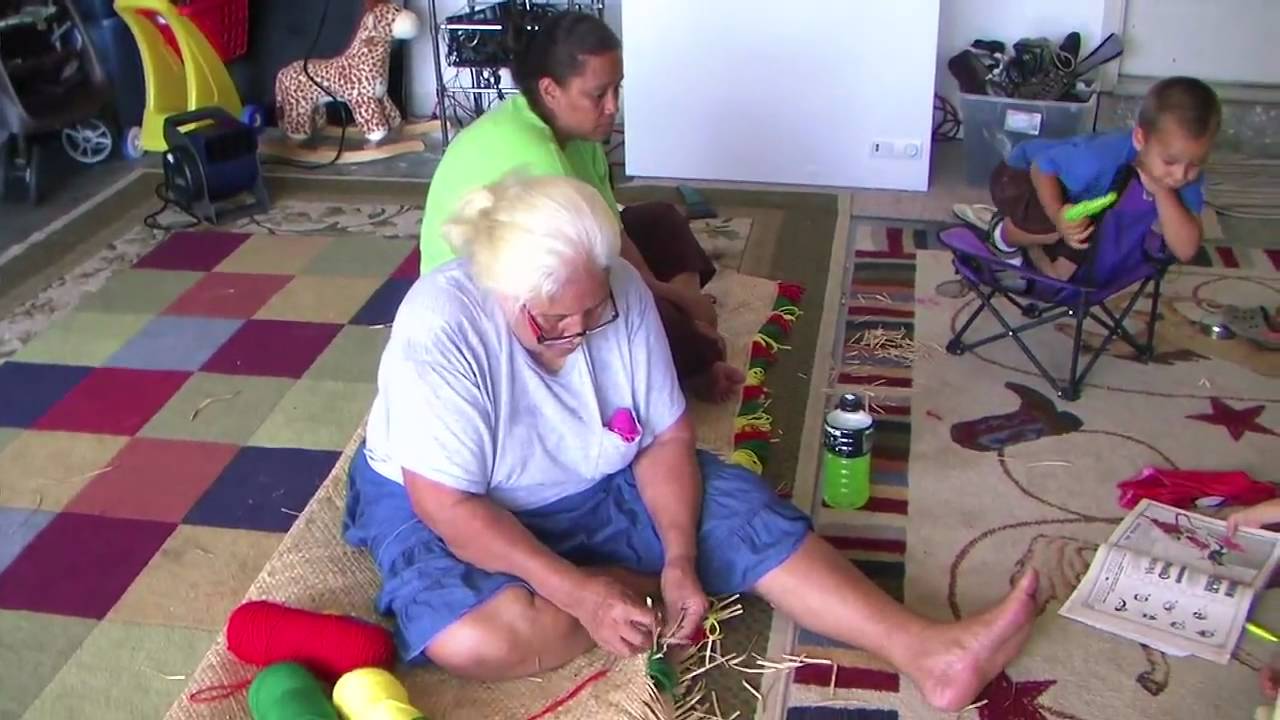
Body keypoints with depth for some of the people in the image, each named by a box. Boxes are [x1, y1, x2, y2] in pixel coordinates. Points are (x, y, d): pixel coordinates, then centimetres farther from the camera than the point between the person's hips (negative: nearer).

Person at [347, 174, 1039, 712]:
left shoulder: (619, 289, -18)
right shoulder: (438, 329, -32)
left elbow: (667, 437, -10)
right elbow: (446, 504, -30)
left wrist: (680, 559, -23)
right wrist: (579, 592, -34)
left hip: (596, 481, 4)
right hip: (446, 504, -4)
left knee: (744, 513, -12)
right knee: (476, 640, -35)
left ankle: (931, 654, -13)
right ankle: (638, 587, -10)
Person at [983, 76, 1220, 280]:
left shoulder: (1188, 176, -25)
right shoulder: (1100, 159, -43)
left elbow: (1185, 251, -31)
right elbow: (1042, 166, -26)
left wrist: (1162, 192, -41)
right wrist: (1057, 215, -42)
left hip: (1083, 201, 6)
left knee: (1061, 274, -4)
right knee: (1053, 228, -35)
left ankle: (1030, 244, 27)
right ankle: (1005, 235, -2)